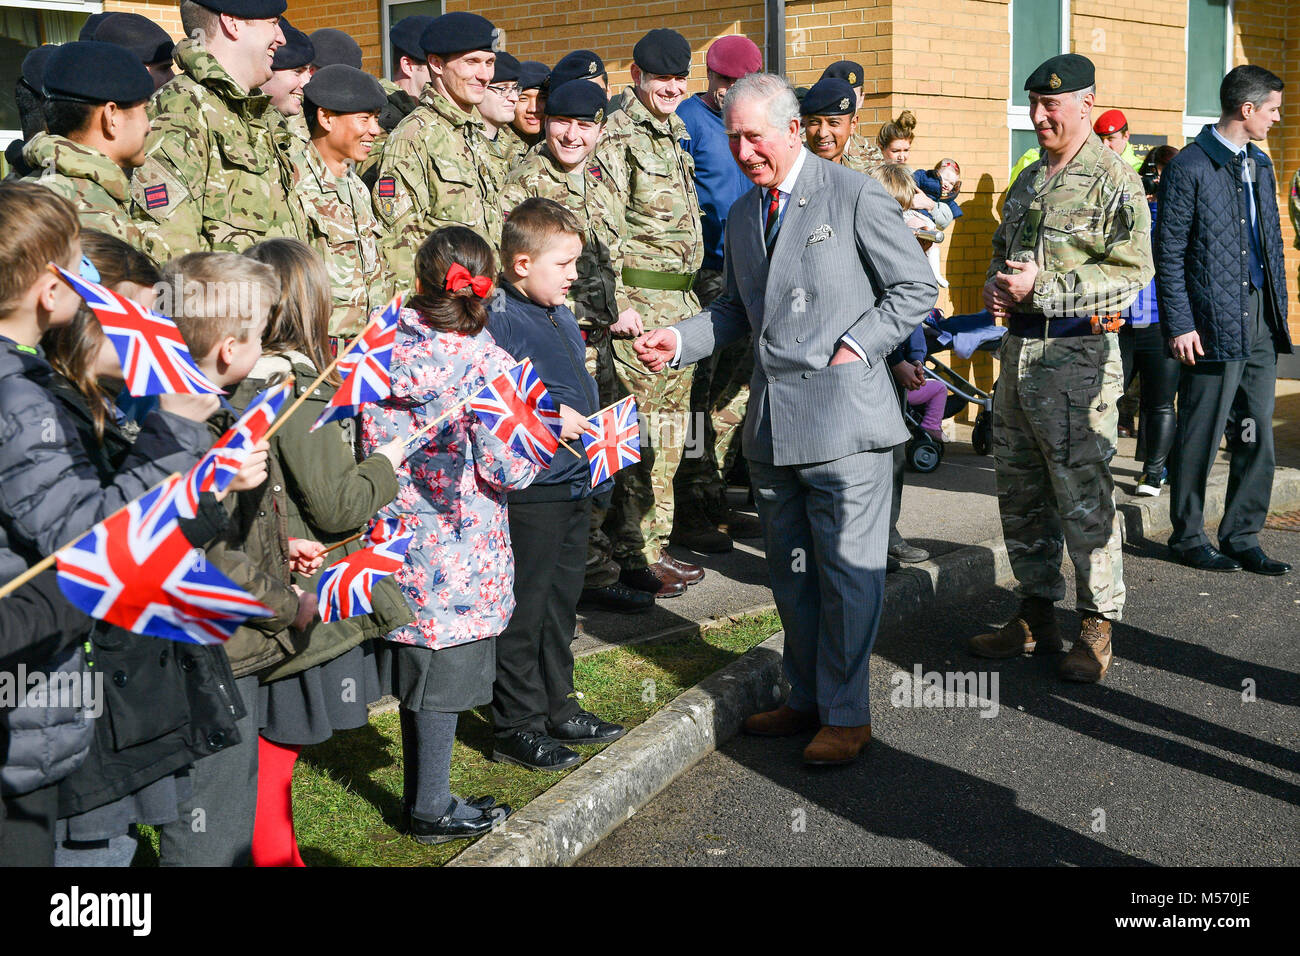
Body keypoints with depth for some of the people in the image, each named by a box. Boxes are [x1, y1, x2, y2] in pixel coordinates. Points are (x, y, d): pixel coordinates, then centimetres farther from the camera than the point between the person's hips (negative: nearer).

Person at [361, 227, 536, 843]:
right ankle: (432, 809, 18)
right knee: (443, 679, 6)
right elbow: (505, 468, -17)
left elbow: (368, 444, 8)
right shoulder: (486, 364, -16)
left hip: (399, 541, 6)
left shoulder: (385, 349, -1)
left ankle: (421, 797, 30)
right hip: (460, 554, -5)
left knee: (417, 672, 17)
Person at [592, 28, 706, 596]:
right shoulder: (616, 135, -9)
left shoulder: (674, 134, 18)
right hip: (639, 299, -9)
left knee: (669, 426, 13)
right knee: (639, 431, -6)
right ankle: (634, 557, 1)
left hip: (681, 299, 9)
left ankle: (657, 545, 22)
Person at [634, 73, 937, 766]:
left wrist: (857, 344, -13)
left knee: (847, 572, -1)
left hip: (844, 416, -7)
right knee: (790, 571, 15)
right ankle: (807, 697, 29)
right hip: (771, 422, 7)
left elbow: (917, 288, -3)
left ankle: (846, 714, 11)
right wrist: (680, 339, 7)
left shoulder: (855, 197, -6)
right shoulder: (742, 215, 14)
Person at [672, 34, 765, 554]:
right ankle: (688, 515, -2)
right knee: (696, 392, -7)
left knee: (733, 393, 11)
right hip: (702, 275, -8)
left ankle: (716, 504, 21)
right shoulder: (687, 119, -6)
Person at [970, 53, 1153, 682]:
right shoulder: (1028, 181, 16)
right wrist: (995, 284, 4)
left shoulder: (1113, 180, -8)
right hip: (1018, 349, 8)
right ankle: (1035, 616, 25)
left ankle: (1097, 627, 10)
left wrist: (1042, 286, -20)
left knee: (1084, 496, -3)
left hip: (1077, 353, -8)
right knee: (1019, 492, 13)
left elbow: (1133, 271, -15)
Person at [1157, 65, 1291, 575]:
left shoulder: (1260, 164, 16)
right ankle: (1188, 537, 16)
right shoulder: (1189, 167, -8)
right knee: (1200, 437, 2)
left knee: (1256, 437, 8)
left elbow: (1273, 242, 20)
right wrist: (1180, 324, -14)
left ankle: (1241, 538, 18)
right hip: (1213, 323, -7)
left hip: (1260, 322, 7)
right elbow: (1169, 254, -10)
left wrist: (1280, 311, 13)